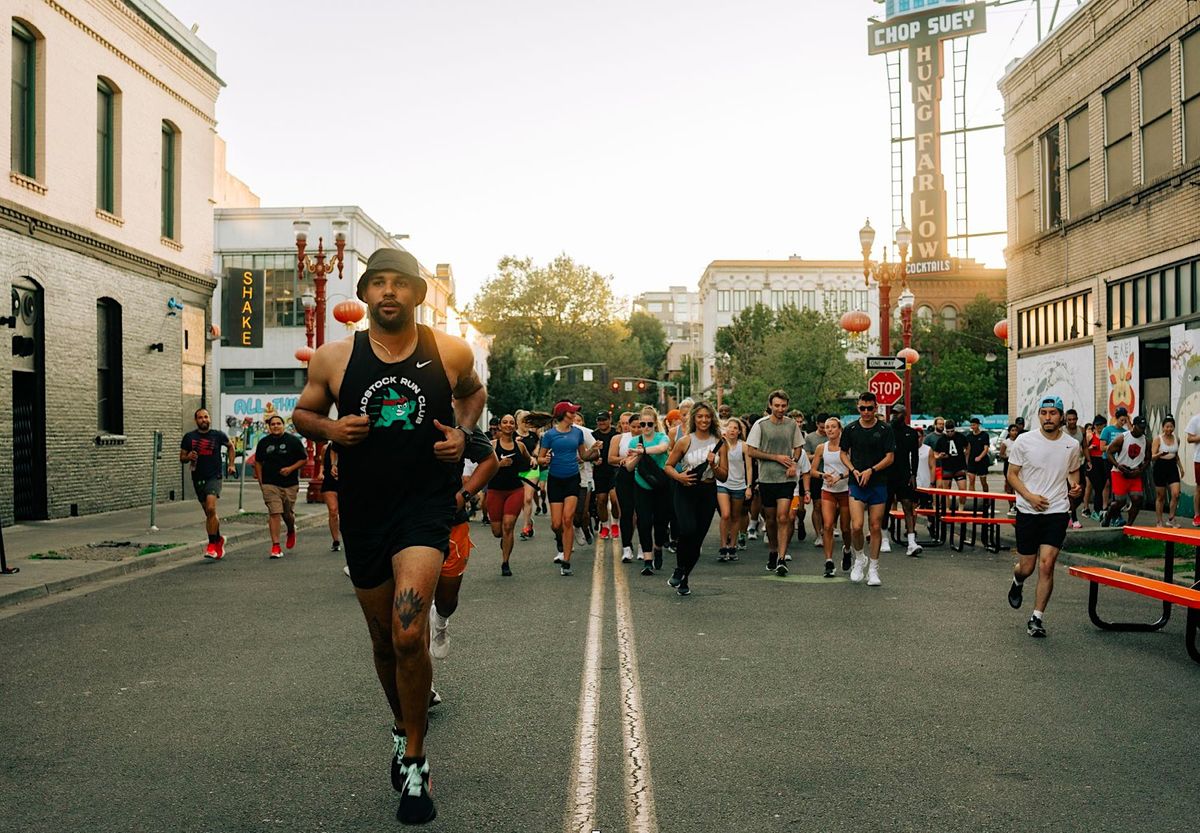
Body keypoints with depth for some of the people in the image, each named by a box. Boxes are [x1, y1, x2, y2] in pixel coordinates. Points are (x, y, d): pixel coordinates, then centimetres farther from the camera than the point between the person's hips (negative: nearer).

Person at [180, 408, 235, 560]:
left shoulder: (218, 435, 1)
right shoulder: (189, 437, 4)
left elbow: (230, 446, 20)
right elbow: (182, 457, 10)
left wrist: (230, 464, 14)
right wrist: (188, 457, -12)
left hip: (214, 477, -3)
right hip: (198, 478, 3)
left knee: (211, 509, -21)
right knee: (209, 513, 11)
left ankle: (212, 544, -15)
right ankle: (218, 539, 31)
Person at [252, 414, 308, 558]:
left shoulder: (293, 441, 1)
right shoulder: (263, 443, 7)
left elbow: (304, 459, 3)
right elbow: (258, 462, 16)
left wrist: (291, 468, -12)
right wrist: (260, 481, 7)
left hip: (290, 484, 0)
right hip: (270, 485, 0)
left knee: (288, 513, 8)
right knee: (274, 513, -9)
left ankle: (291, 531, 43)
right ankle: (275, 546, -9)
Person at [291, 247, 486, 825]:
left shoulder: (451, 352, -3)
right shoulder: (333, 357, -2)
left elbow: (473, 393, 18)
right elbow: (303, 414, 12)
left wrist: (462, 432, -1)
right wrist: (330, 428, -9)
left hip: (426, 501, -3)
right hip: (363, 510, 3)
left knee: (409, 632, -20)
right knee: (385, 638, 16)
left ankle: (413, 765, 0)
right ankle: (403, 731, 44)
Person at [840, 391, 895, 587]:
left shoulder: (885, 430, -1)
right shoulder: (850, 429, 4)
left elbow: (890, 457, -1)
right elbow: (844, 453, 13)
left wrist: (871, 470, -14)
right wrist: (853, 470, -5)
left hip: (878, 484, 0)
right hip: (856, 484, 0)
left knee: (876, 527, 3)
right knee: (856, 526, -12)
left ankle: (873, 568, 15)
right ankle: (859, 558, 14)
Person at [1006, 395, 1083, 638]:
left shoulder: (1071, 445, 3)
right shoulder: (1024, 441, -4)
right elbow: (1012, 474, 0)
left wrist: (1075, 486, -2)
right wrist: (1030, 496, -14)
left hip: (1057, 511, 1)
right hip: (1028, 511, -1)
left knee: (1046, 565, -9)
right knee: (1027, 567, 5)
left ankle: (1037, 618, 3)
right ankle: (1017, 582, 44)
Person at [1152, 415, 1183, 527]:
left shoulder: (1176, 439, 6)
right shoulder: (1158, 439, -7)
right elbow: (1152, 457, -11)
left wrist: (1181, 467, 16)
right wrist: (1160, 454, -30)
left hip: (1173, 467, 4)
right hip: (1160, 468, -3)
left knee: (1176, 494, -10)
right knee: (1160, 497, 4)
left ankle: (1170, 519, 3)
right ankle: (1159, 522, 14)